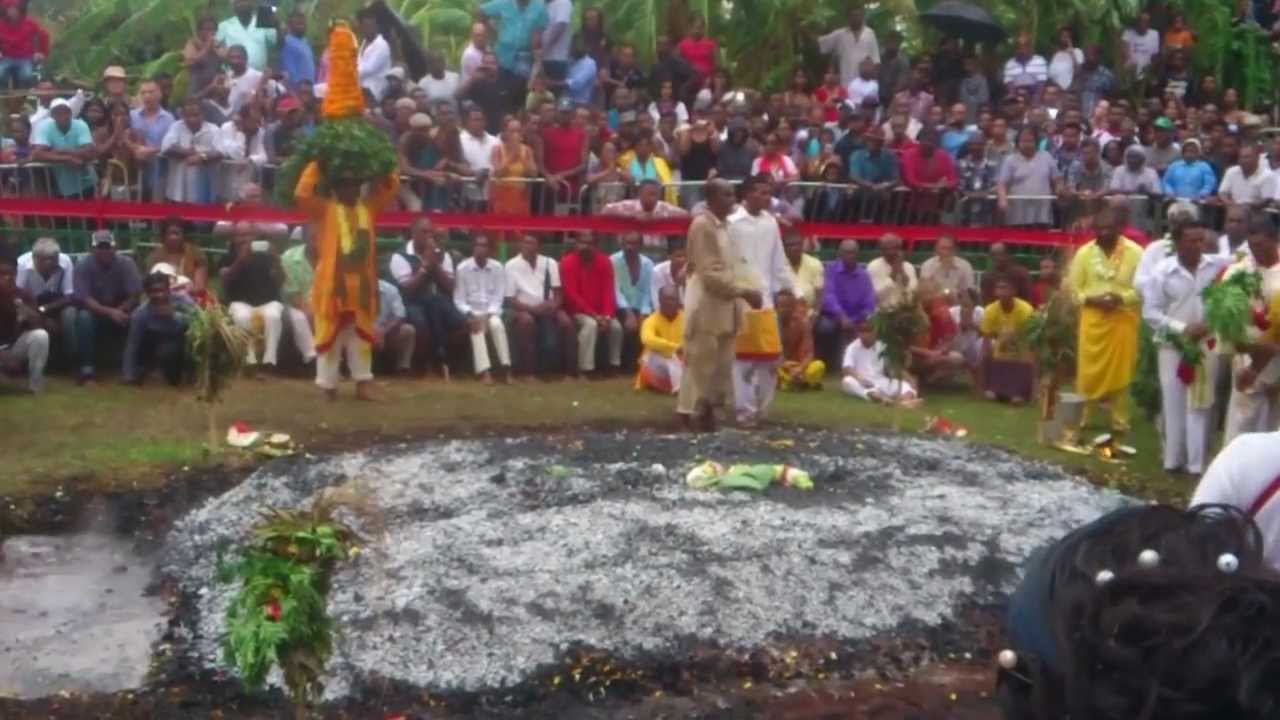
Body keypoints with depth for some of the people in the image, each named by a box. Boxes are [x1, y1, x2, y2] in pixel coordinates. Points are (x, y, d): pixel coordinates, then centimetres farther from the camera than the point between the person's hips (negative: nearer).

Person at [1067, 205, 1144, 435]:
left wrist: (1121, 298, -19)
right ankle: (1081, 416, 14)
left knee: (1121, 371, 4)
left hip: (1123, 319, -1)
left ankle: (1120, 420, 14)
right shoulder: (1084, 253, 1)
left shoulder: (1134, 252, -5)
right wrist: (1091, 299, -15)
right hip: (1092, 318, 1)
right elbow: (1073, 288, 3)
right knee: (1088, 370, 2)